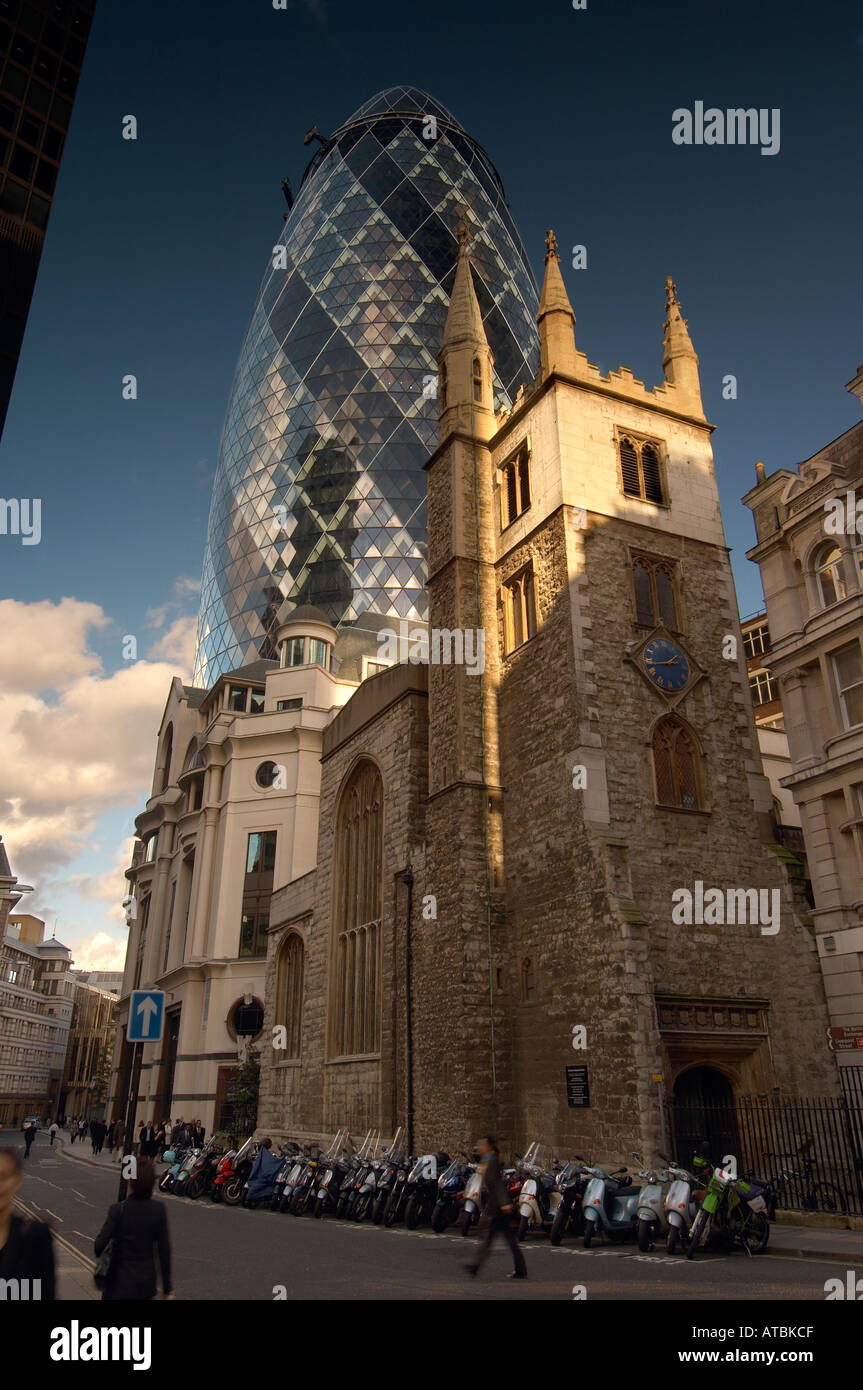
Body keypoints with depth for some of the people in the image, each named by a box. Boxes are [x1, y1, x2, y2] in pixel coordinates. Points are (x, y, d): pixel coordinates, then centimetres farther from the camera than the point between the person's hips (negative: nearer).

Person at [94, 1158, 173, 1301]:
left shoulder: (118, 1210, -17)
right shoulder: (159, 1210, -10)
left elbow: (99, 1245, -18)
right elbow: (164, 1250, -6)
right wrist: (167, 1288, 4)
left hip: (119, 1283, -2)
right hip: (146, 1284, 3)